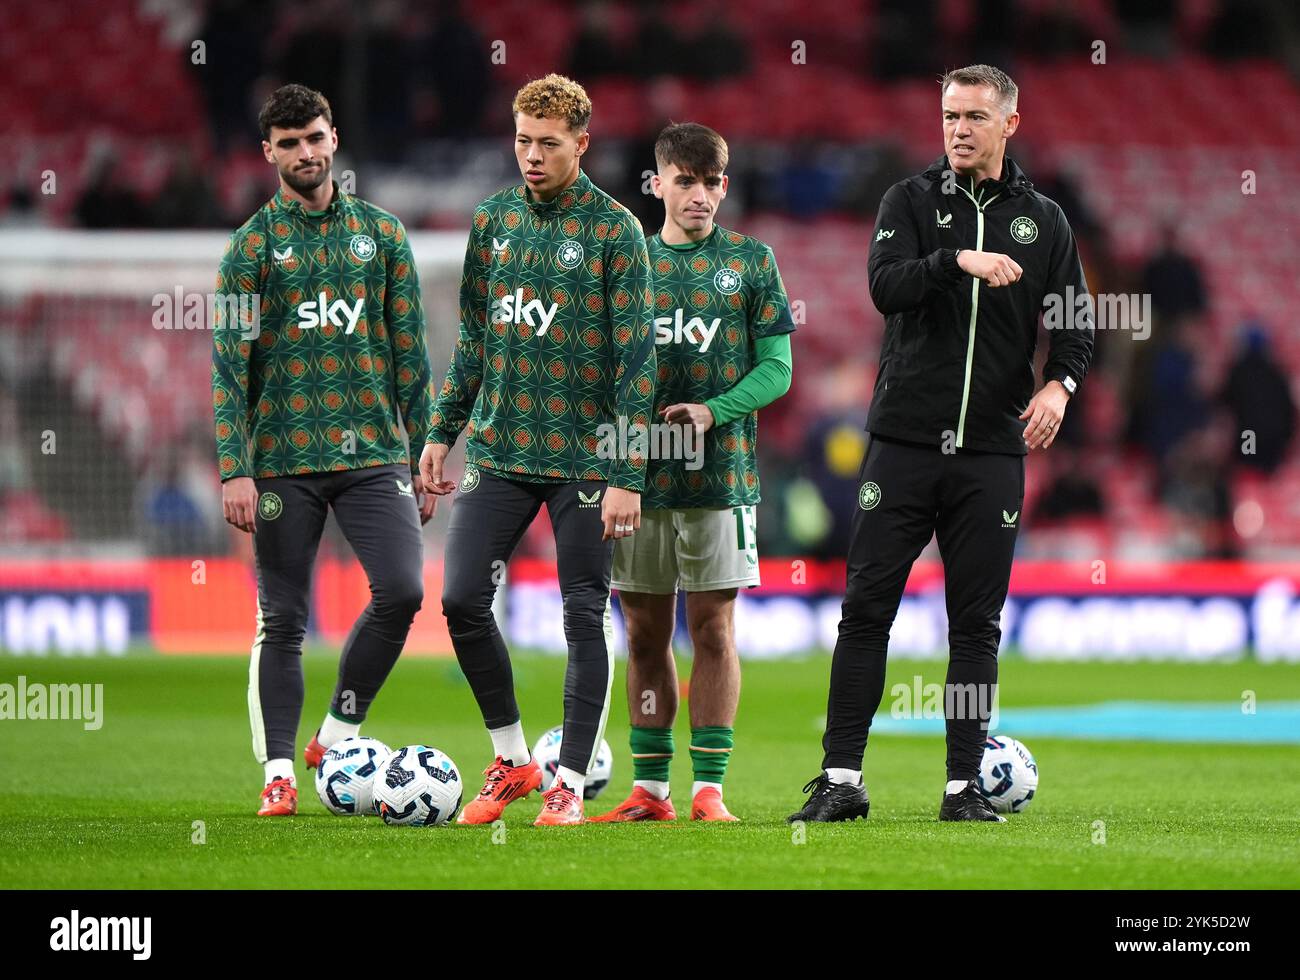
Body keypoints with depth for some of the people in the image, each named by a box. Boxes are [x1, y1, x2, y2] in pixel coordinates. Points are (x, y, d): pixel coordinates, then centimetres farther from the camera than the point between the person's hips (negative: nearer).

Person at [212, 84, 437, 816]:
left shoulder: (382, 234, 10)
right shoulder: (253, 244, 3)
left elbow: (410, 353, 12)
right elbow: (230, 364, -1)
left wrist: (423, 459, 8)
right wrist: (234, 470, -10)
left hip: (374, 453, 2)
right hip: (285, 460, -2)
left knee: (403, 590, -14)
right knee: (282, 622, 0)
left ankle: (339, 730, 2)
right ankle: (280, 771, 8)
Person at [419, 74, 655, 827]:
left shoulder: (615, 230, -7)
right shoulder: (493, 221, 8)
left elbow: (636, 358, -9)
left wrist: (628, 475, -14)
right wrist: (443, 431, 12)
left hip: (584, 459, -4)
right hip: (499, 451, 4)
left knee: (585, 617, 1)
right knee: (463, 601, -3)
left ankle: (570, 781, 9)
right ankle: (511, 759, 12)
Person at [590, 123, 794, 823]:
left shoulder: (750, 262, 5)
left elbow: (776, 368, 1)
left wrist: (713, 411, -14)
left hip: (721, 473, -2)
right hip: (637, 473, 2)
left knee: (714, 628, -3)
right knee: (644, 633, 5)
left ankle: (709, 789, -1)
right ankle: (650, 788, 11)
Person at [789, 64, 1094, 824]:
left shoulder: (1043, 220, 10)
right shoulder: (911, 201, 5)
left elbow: (1076, 320, 9)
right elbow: (885, 285, -11)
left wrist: (1061, 382, -11)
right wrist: (958, 262, -27)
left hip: (991, 453, 1)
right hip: (904, 441, -1)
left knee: (977, 624, 3)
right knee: (867, 609, -3)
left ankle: (965, 786, 8)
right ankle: (842, 780, 0)